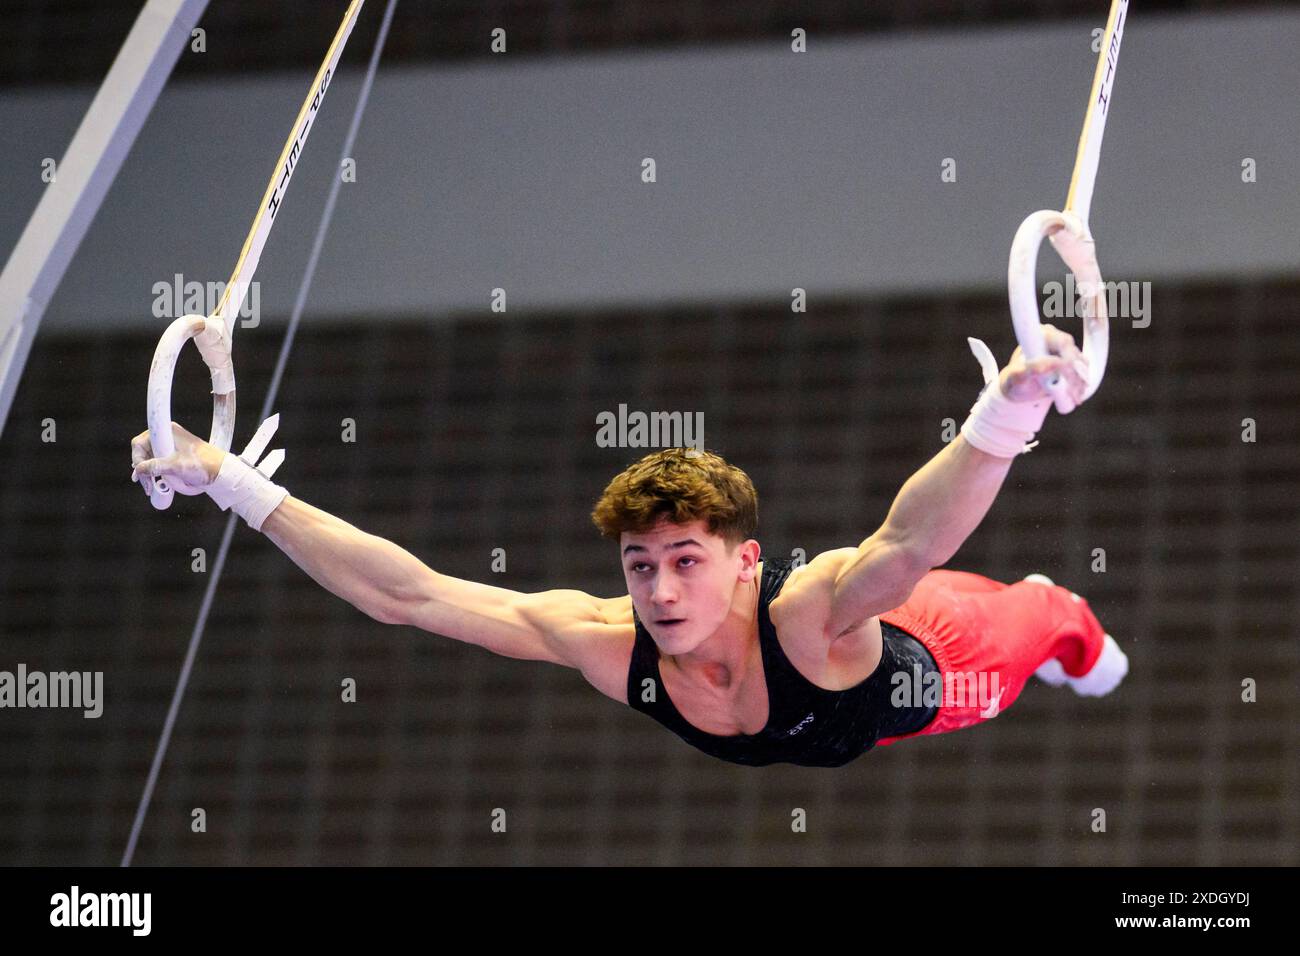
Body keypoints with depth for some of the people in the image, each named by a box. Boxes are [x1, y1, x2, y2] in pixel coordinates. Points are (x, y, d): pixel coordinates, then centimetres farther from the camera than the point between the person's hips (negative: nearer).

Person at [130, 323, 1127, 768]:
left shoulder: (809, 612, -52)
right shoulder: (607, 643, -40)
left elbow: (911, 543, -75)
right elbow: (405, 593, -41)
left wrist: (1001, 423, -97)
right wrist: (232, 484, -48)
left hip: (932, 648, -3)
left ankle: (1063, 616, 70)